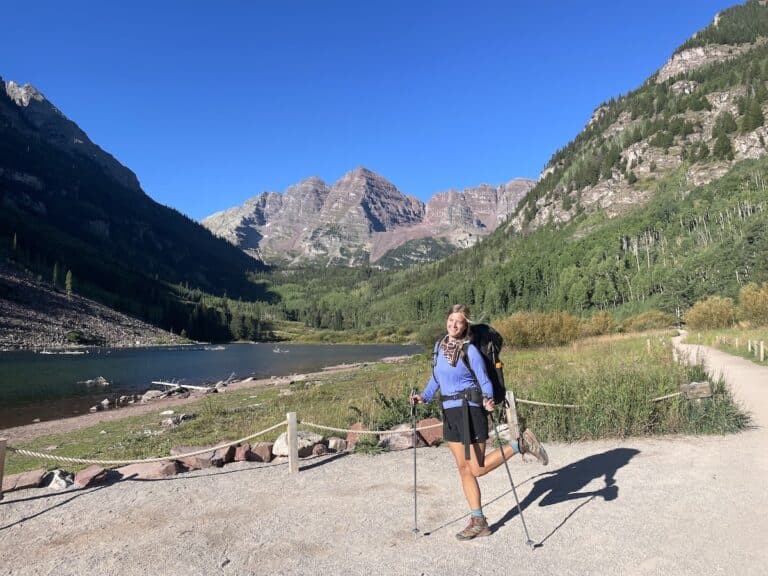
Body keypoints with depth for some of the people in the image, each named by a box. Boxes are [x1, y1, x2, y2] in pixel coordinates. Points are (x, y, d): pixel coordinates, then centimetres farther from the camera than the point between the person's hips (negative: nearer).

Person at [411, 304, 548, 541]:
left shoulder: (470, 350, -12)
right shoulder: (440, 346, 7)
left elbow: (484, 381, -12)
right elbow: (436, 377, 17)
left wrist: (487, 400, -30)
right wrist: (424, 396, 5)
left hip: (470, 410, -6)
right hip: (449, 413, 7)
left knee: (477, 469, 0)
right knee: (464, 468, 10)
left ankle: (521, 444, 14)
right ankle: (478, 522, 21)